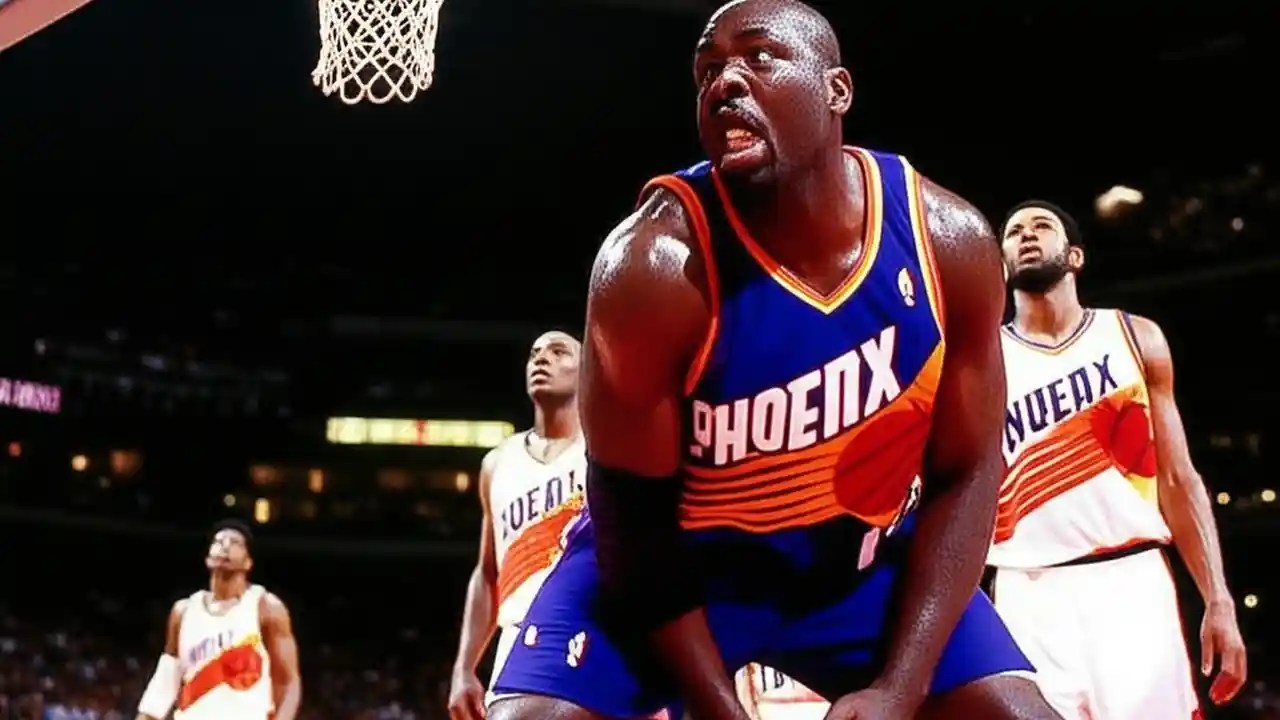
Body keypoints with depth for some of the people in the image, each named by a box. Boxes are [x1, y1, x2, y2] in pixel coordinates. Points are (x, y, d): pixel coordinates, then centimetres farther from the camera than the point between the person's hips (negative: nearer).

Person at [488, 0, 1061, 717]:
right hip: (685, 558, -3)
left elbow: (966, 472, -9)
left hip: (868, 558, 3)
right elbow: (635, 528, -19)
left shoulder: (948, 239, -16)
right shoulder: (655, 263, -27)